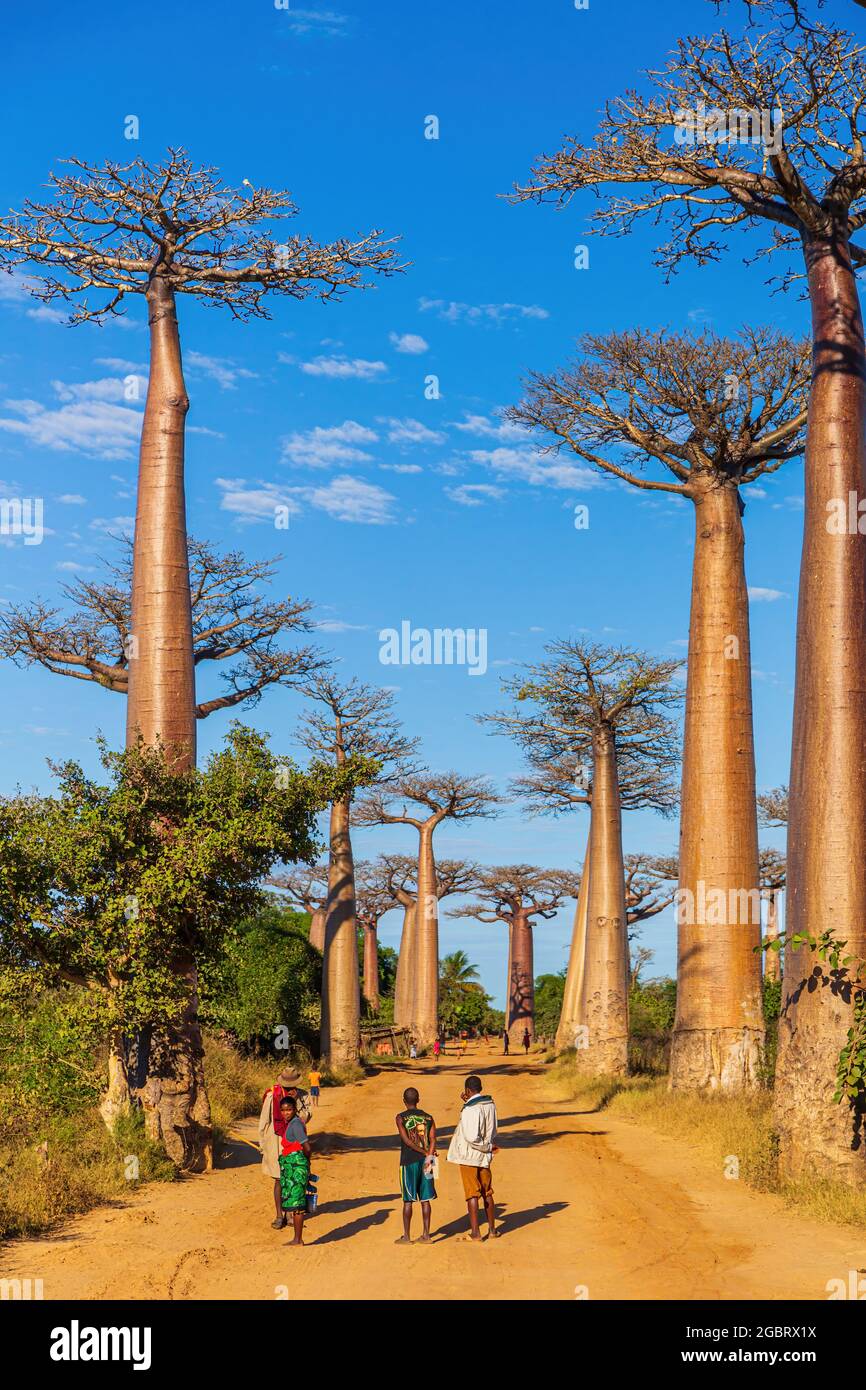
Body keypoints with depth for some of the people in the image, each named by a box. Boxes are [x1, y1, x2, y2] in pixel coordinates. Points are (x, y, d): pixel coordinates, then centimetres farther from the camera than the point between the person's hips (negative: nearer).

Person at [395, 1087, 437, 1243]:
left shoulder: (401, 1118, -4)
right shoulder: (428, 1117, 6)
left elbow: (407, 1140, -13)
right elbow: (432, 1139, -5)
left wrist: (425, 1153, -10)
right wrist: (429, 1157, -11)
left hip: (408, 1162, -3)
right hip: (425, 1161, 3)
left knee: (408, 1200, 1)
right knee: (425, 1199, 7)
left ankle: (406, 1236, 4)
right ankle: (426, 1235, 9)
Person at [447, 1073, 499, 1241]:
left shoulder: (470, 1109, -21)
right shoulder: (490, 1104, 2)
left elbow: (471, 1137, -26)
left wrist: (488, 1147, -11)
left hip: (469, 1156, -7)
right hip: (484, 1157, 7)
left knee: (472, 1194, -3)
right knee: (487, 1193, 16)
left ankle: (475, 1232, -2)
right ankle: (492, 1229, 24)